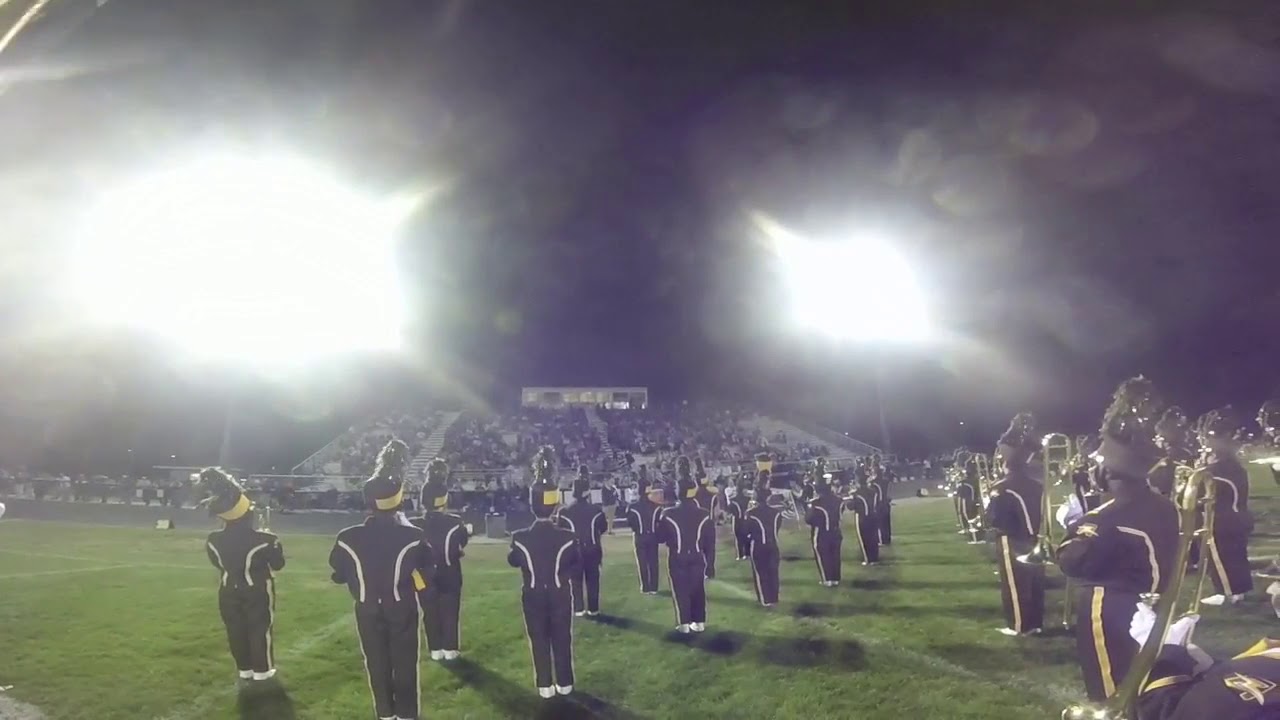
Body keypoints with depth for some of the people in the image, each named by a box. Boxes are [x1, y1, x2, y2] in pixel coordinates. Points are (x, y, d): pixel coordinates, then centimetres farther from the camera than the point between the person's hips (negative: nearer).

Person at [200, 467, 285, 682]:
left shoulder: (213, 541, -13)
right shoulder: (263, 540, -25)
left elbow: (218, 564, 6)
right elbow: (278, 565, -9)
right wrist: (274, 544, 5)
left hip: (229, 591, 4)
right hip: (257, 591, -4)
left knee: (236, 631, 16)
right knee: (260, 630, 10)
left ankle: (244, 669, 28)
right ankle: (262, 670, 19)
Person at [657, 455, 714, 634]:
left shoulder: (669, 514, -15)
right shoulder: (703, 514, -6)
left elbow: (660, 538, -6)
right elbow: (710, 539, 0)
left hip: (677, 559, -2)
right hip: (697, 557, 3)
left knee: (680, 590, 6)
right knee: (698, 589, 12)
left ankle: (684, 623, 10)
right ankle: (699, 622, 17)